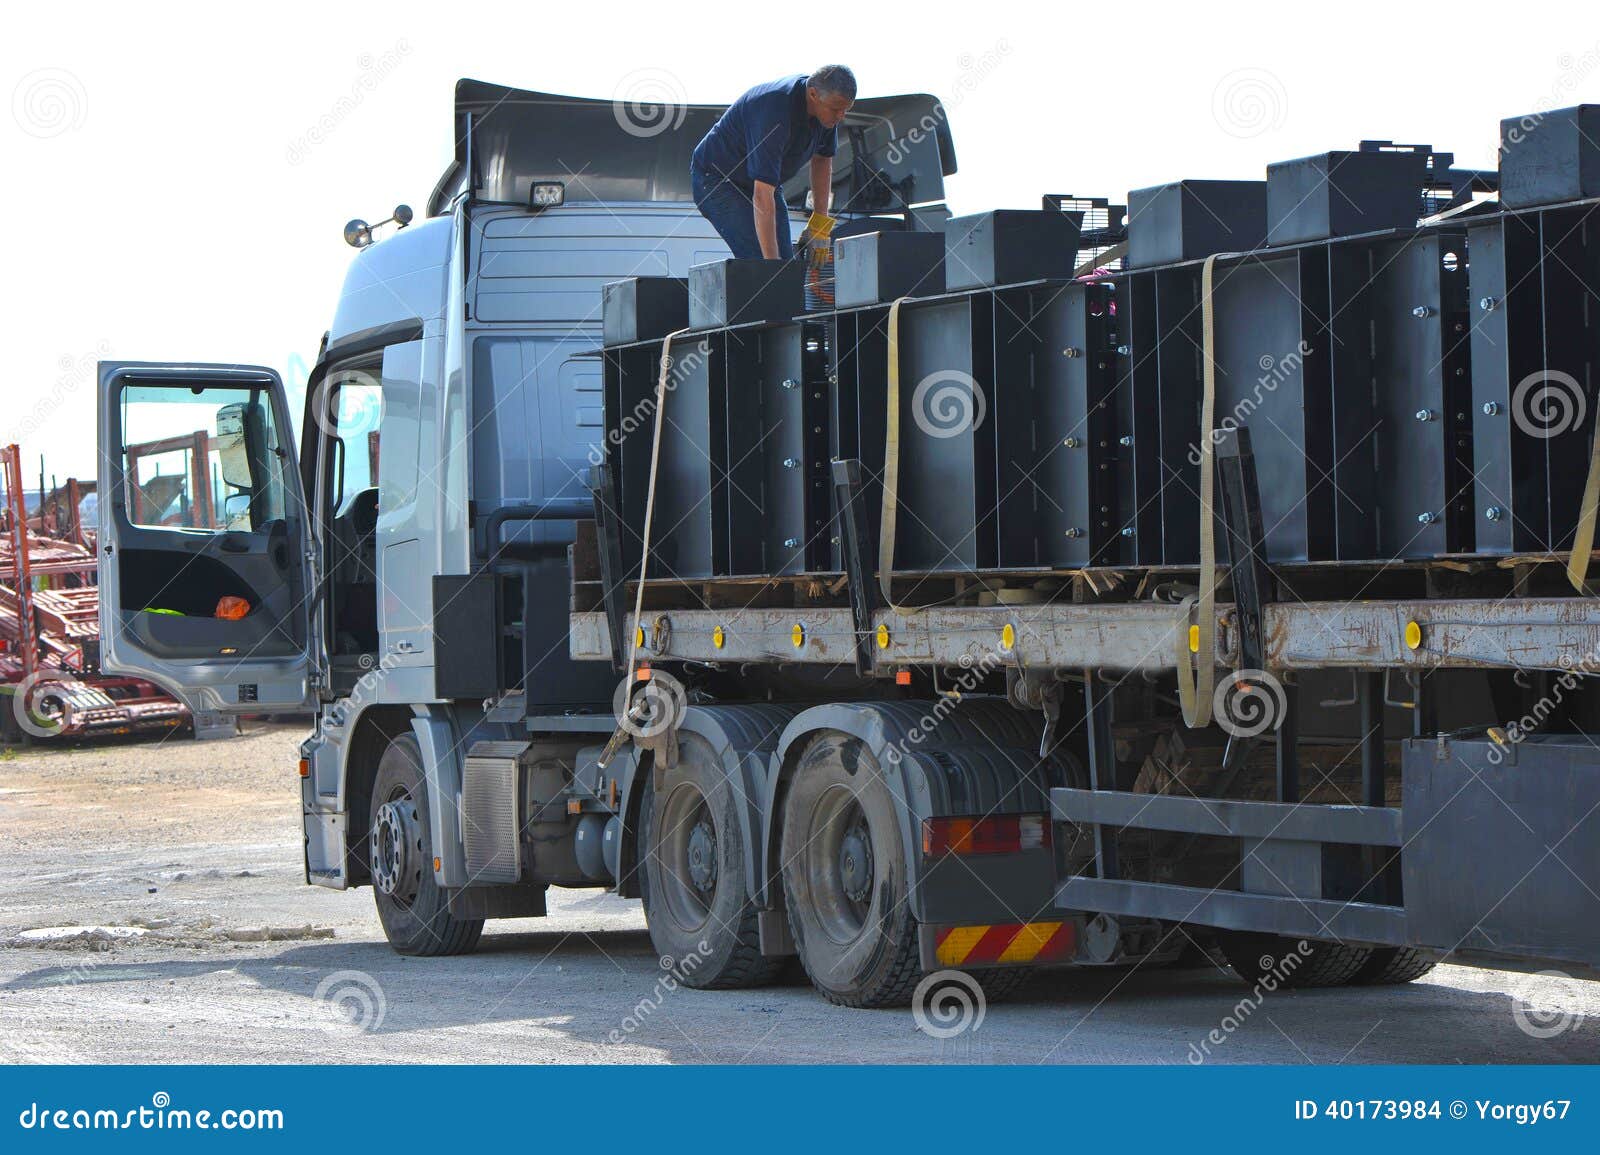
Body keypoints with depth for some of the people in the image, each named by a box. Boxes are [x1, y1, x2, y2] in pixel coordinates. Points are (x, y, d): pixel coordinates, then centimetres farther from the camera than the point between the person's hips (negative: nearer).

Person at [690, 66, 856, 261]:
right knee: (758, 259, -23)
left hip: (761, 181, 8)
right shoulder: (776, 113, -37)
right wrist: (771, 260, -42)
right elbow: (762, 196, -40)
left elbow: (822, 160, 9)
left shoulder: (828, 108, -12)